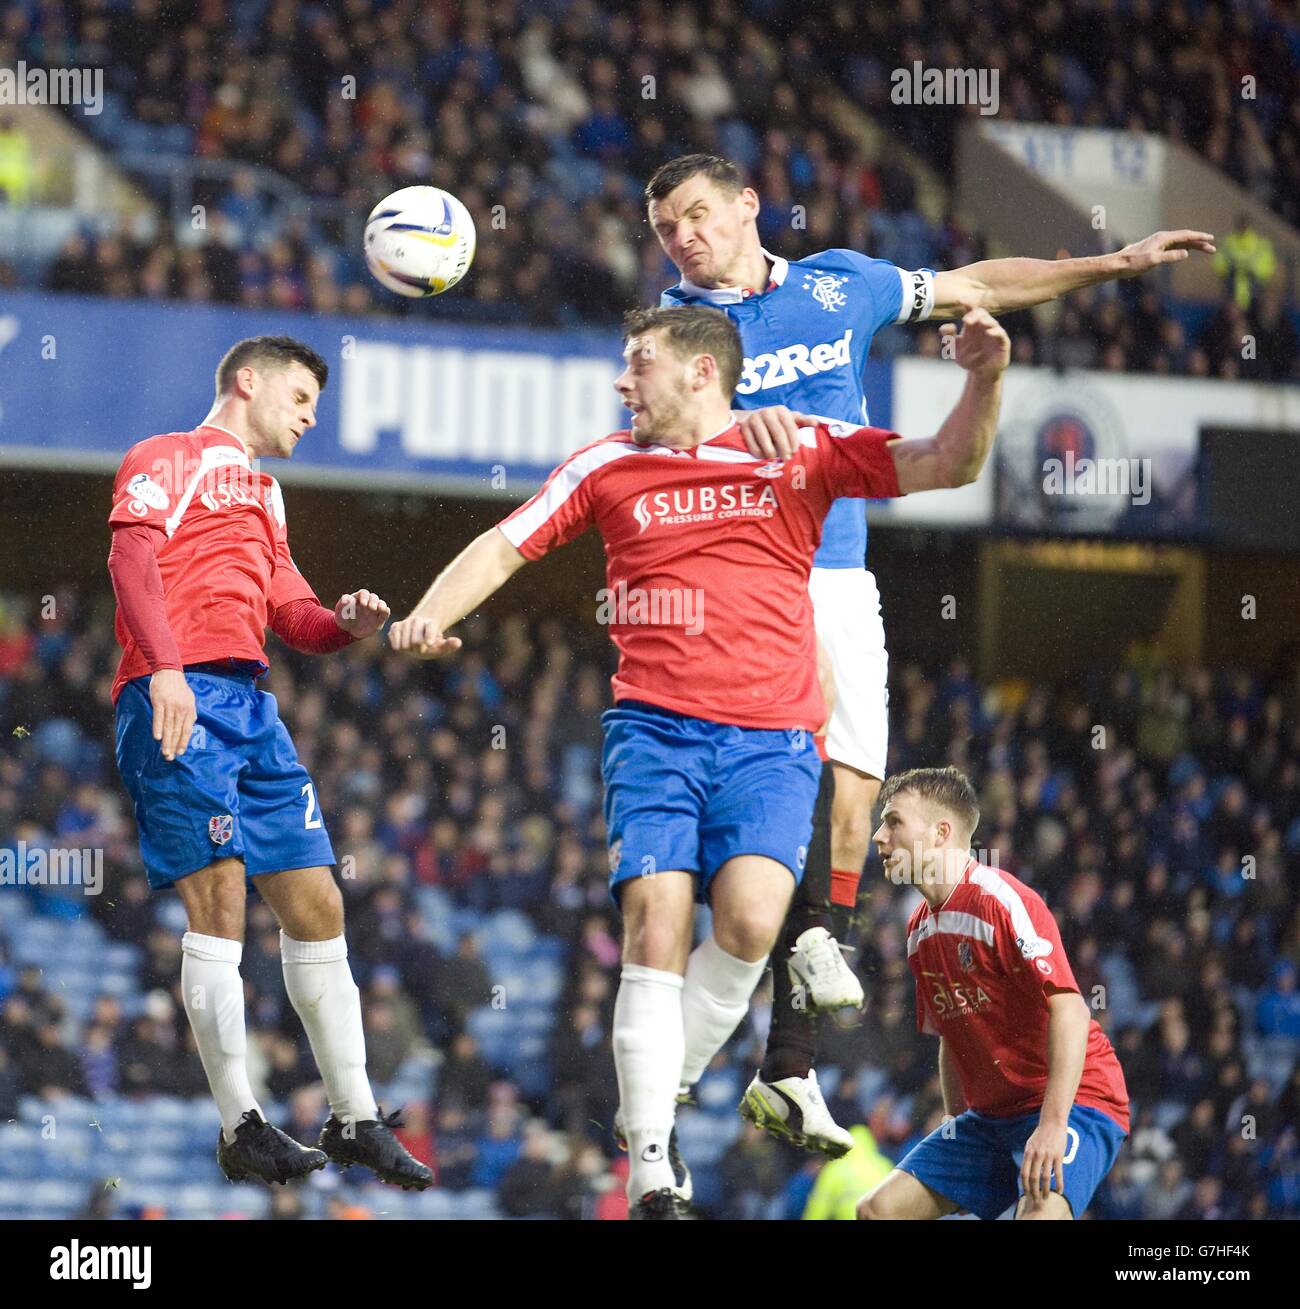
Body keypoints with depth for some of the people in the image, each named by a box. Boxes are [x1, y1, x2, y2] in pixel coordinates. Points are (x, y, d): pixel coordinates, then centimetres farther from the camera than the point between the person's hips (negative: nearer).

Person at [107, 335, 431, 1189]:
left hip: (249, 703, 9)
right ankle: (241, 1127, -14)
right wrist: (165, 668, -26)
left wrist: (348, 623, 5)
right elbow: (133, 554, -12)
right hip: (179, 699, -9)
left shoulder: (264, 494, 30)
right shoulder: (173, 459, 4)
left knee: (316, 903, 6)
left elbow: (293, 618, 29)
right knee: (220, 893, -14)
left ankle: (356, 1119, 12)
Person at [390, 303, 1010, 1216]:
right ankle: (652, 1164, -11)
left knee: (749, 917, -22)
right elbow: (506, 546, 13)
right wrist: (431, 616, -4)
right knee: (657, 923, -14)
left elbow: (946, 465, 4)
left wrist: (985, 383, -14)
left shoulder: (799, 453, 8)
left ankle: (662, 1086, 1)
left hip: (771, 737, -1)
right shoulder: (607, 468, 13)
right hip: (653, 728, 1)